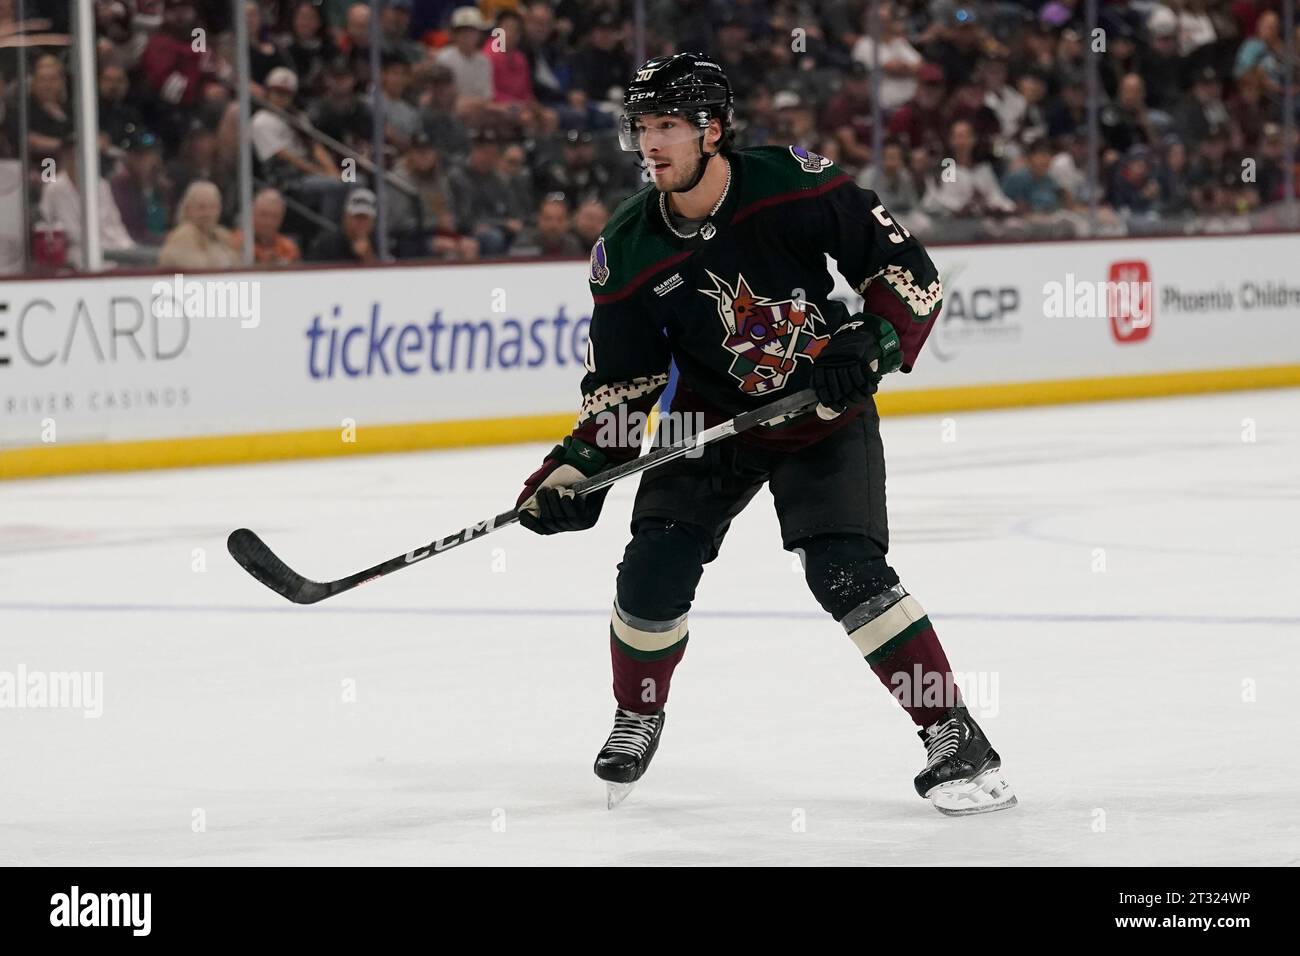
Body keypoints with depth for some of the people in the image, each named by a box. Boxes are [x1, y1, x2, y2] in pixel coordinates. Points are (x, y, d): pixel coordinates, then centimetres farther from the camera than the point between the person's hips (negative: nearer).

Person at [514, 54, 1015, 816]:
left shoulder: (796, 186, -21)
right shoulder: (627, 253, -11)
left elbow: (908, 269, -14)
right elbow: (621, 382, -3)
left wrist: (871, 345, -27)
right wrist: (580, 469, -14)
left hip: (825, 412, -3)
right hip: (712, 416, 3)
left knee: (847, 573, -19)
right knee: (654, 572, -8)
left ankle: (954, 736, -9)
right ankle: (637, 718, 21)